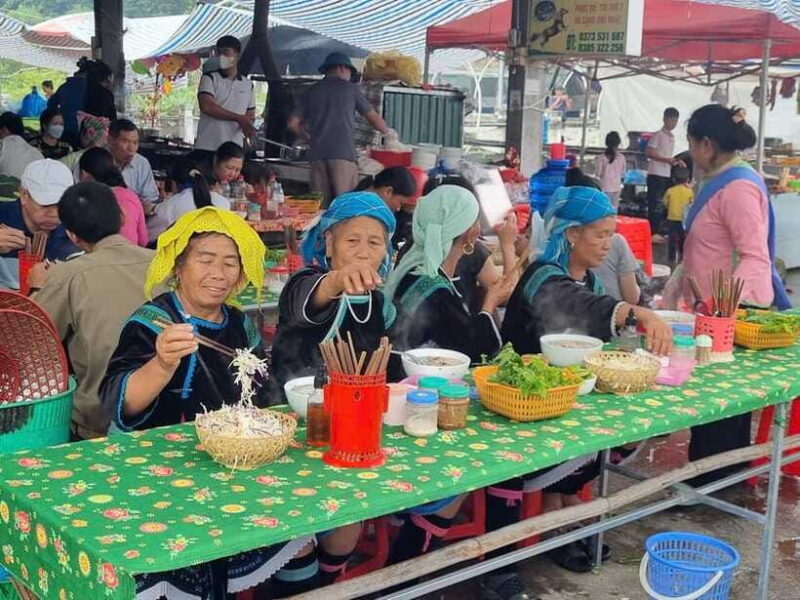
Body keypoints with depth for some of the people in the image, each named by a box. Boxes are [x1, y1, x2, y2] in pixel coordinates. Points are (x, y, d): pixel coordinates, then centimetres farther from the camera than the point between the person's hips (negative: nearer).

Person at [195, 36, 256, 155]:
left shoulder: (248, 84, 16)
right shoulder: (209, 78, 3)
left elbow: (251, 114, 22)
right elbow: (206, 107, -12)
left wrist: (246, 124, -4)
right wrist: (238, 118, -13)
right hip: (207, 147, -3)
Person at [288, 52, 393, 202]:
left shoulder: (313, 91, 16)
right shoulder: (350, 88, 8)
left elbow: (293, 124, 14)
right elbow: (372, 116, 14)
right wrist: (387, 131, 32)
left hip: (317, 153, 4)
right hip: (343, 153, -4)